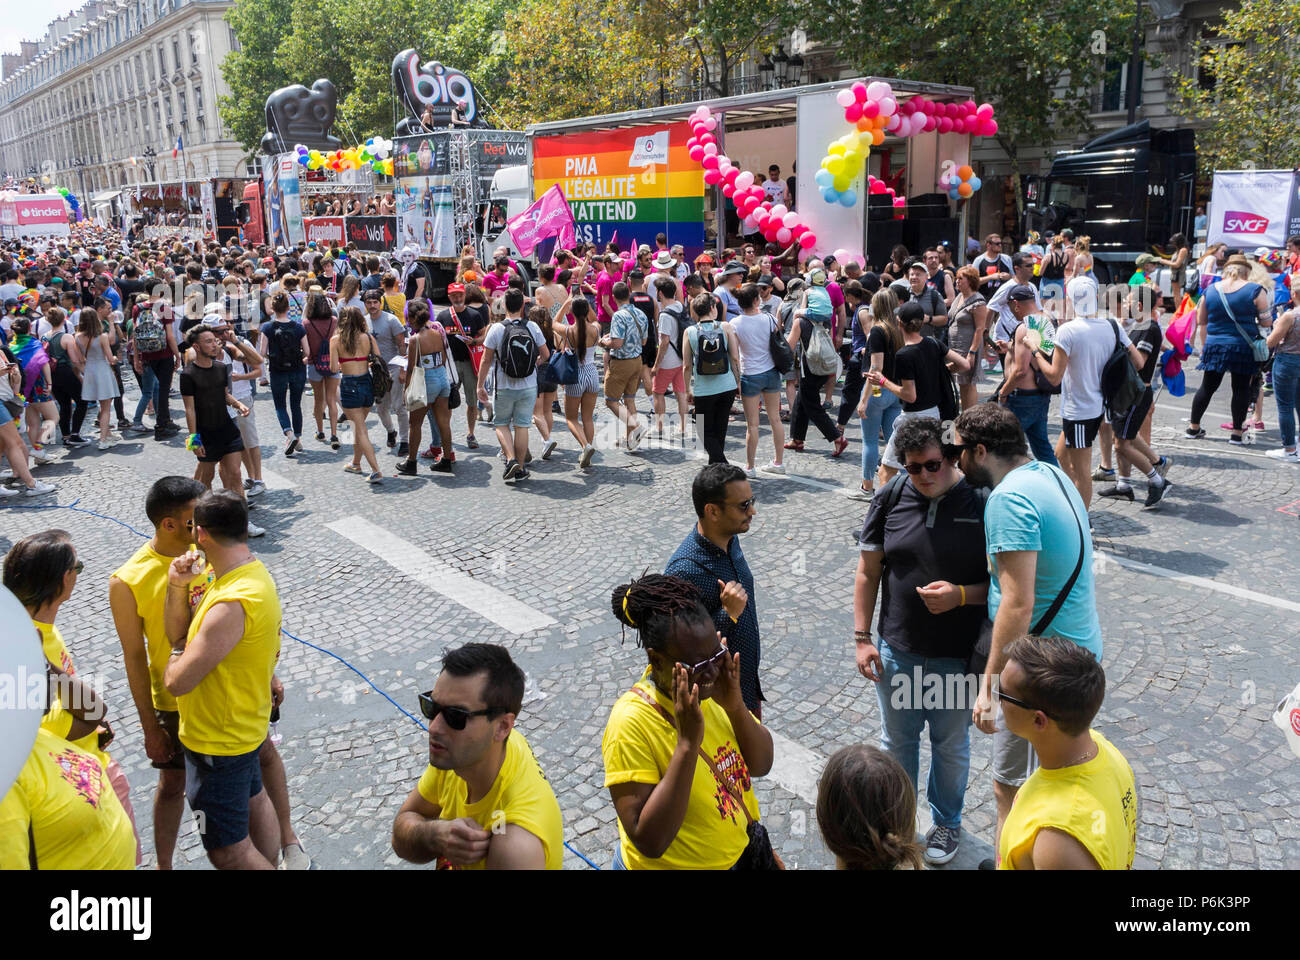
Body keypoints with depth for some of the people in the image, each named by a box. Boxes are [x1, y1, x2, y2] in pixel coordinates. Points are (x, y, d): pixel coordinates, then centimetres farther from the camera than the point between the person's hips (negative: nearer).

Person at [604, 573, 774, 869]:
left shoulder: (710, 685, -11)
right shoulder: (631, 722, -28)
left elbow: (761, 766, -4)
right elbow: (650, 842, -29)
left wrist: (735, 706, -22)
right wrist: (688, 741, -35)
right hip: (674, 863, -5)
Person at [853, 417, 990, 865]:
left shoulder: (982, 502, -12)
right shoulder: (891, 498, -5)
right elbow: (868, 572, 1)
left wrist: (961, 595, -23)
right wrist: (862, 637, -2)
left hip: (957, 656, -2)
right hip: (897, 650, 2)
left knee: (951, 746, 18)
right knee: (897, 740, 18)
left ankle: (946, 821, 42)